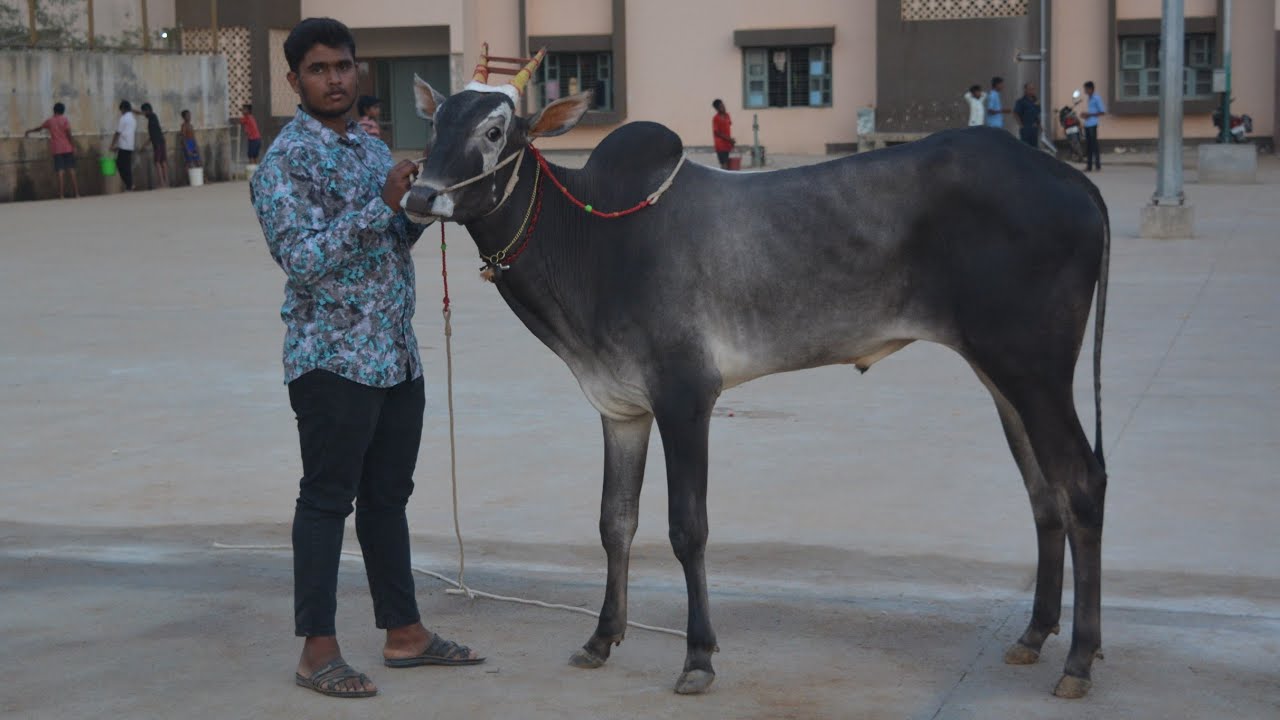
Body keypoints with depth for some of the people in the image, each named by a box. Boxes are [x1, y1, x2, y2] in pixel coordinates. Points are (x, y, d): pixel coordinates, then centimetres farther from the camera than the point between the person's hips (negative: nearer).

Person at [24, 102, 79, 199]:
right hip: (67, 148, -1)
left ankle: (61, 195, -7)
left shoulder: (49, 120, 8)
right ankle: (77, 194, -1)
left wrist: (28, 131, 39)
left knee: (60, 172, -2)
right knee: (71, 170, 2)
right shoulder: (65, 120, -1)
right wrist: (73, 146, -3)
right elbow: (68, 133, -10)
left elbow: (39, 128, 22)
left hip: (56, 150, 1)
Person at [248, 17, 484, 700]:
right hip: (333, 360, -8)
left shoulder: (374, 150, 14)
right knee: (327, 500, -1)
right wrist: (383, 204, -23)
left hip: (397, 356, 8)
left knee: (388, 497, 14)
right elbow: (303, 259, -20)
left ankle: (404, 632, 23)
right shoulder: (285, 161, -10)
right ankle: (318, 650, 7)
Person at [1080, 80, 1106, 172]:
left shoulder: (1096, 98, -8)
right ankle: (1089, 166, 11)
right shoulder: (1089, 98, 19)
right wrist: (1085, 114, 9)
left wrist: (1089, 115, -14)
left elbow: (1102, 112, -11)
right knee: (1088, 145, 8)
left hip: (1092, 125, -9)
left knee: (1094, 144, -7)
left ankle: (1098, 164, -2)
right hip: (1087, 125, 9)